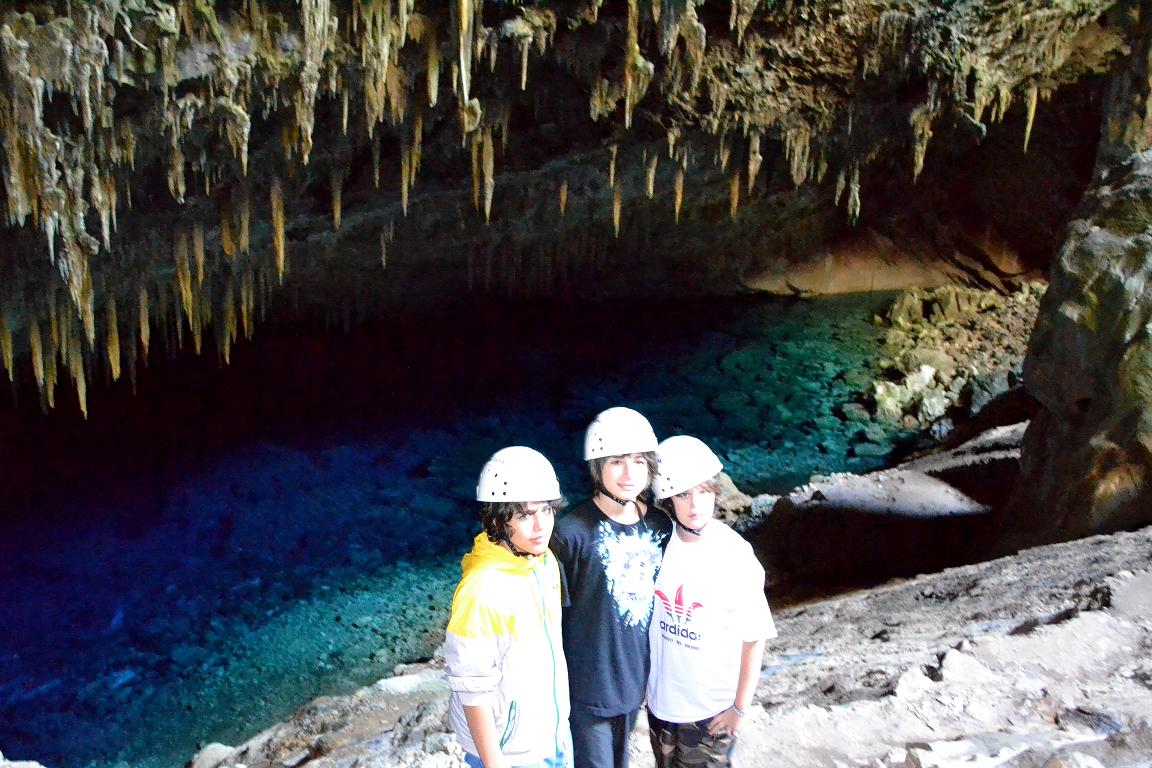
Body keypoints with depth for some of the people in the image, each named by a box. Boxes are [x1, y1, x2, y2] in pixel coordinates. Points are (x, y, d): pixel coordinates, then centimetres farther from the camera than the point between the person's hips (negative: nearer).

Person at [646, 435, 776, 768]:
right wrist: (644, 677, 6)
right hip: (661, 698, 4)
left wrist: (740, 707, -8)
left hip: (711, 708, -4)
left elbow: (754, 638, -13)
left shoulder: (736, 556, -21)